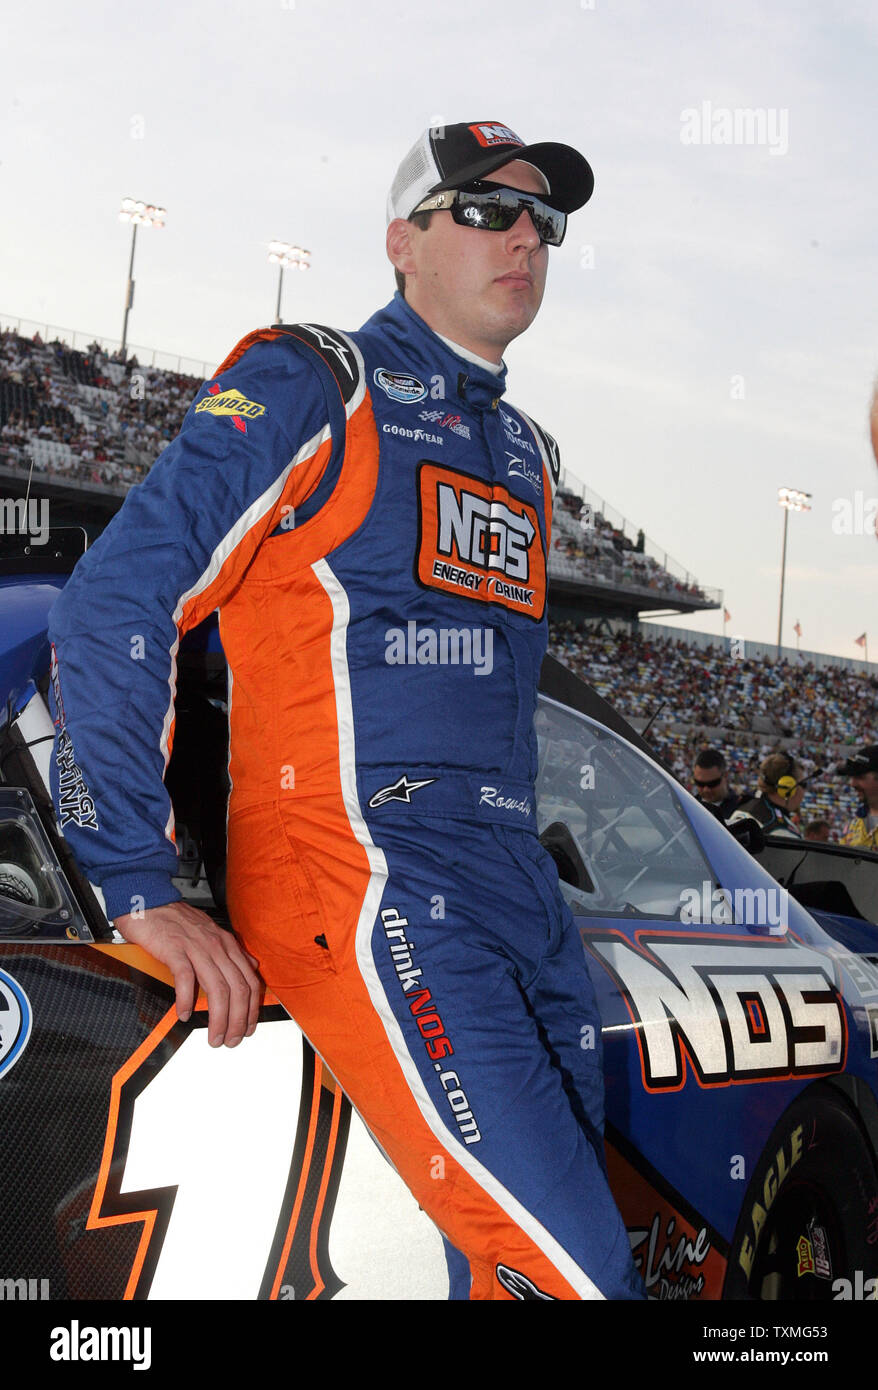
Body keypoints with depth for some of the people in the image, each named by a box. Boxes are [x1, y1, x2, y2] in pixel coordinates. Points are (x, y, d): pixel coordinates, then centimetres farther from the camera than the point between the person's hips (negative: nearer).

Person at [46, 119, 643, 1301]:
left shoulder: (526, 453, 23)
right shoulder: (311, 388, 0)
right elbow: (114, 607, -8)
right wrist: (140, 891, -13)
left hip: (516, 889, 8)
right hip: (361, 887, -8)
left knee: (525, 1261, 5)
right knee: (572, 1273, -18)